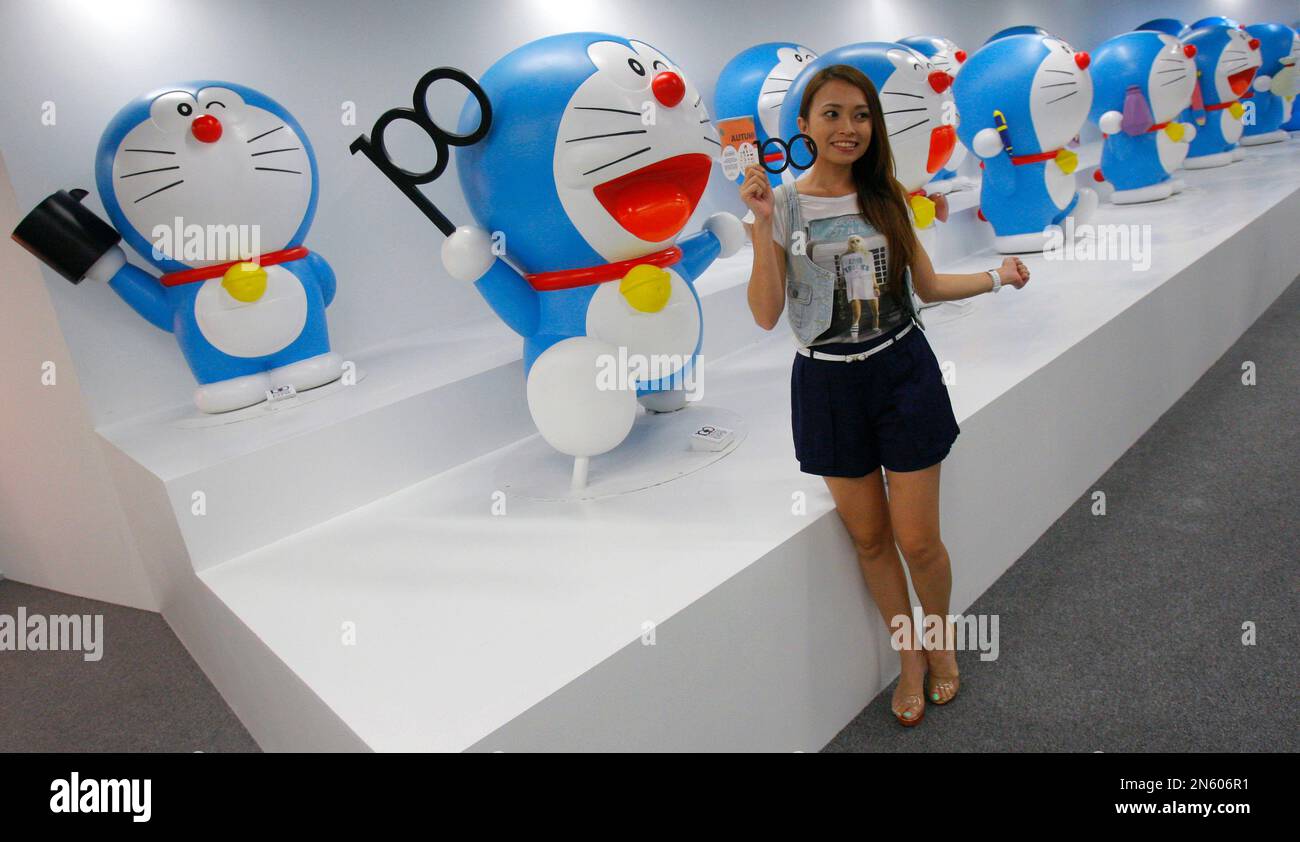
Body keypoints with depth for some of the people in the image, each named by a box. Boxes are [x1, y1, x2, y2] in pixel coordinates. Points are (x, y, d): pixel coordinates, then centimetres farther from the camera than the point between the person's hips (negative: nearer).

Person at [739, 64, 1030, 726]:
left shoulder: (888, 197, 3)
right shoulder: (783, 204, -4)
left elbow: (927, 284, 12)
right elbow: (766, 314, -11)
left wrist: (996, 278, -2)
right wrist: (763, 224, -18)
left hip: (904, 373, 1)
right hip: (830, 384, -1)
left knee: (918, 540, 4)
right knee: (869, 537, 12)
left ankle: (940, 635, 35)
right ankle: (908, 651, 36)